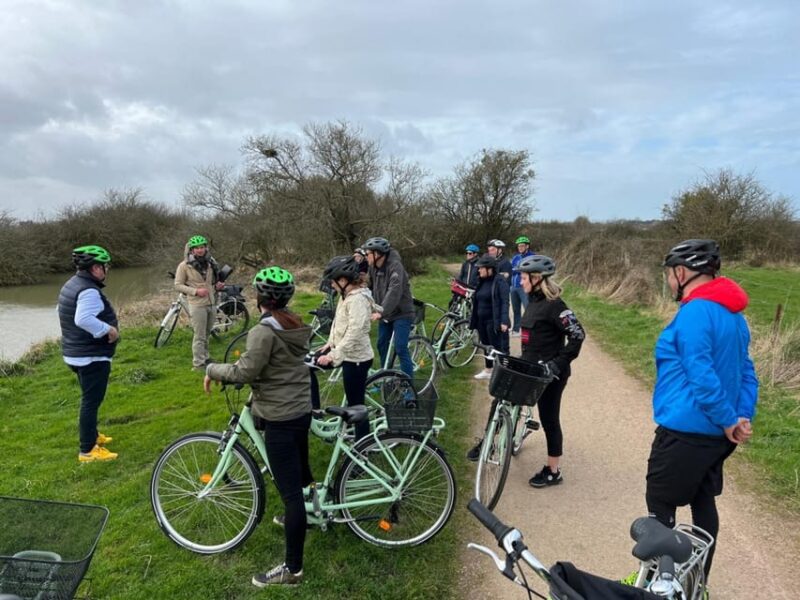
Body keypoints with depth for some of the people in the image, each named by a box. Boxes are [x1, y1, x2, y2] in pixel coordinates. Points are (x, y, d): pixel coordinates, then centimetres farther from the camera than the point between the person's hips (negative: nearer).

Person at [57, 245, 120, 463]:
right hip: (92, 356, -11)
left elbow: (75, 317, 22)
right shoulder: (89, 290, -23)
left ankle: (91, 435, 38)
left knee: (89, 399, 23)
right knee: (91, 401, -4)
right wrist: (108, 329, -27)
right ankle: (87, 450, 1)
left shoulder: (71, 285, 12)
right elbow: (83, 319, -37)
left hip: (76, 353, 11)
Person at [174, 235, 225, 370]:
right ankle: (198, 364, 6)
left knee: (206, 334, 17)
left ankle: (205, 358, 31)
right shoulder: (184, 265, -9)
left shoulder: (210, 262, 6)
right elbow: (178, 285, -7)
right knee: (199, 336, -3)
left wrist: (218, 285, -3)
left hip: (211, 303, 5)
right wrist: (196, 291, -19)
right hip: (197, 305, -5)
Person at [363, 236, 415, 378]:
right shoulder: (373, 267, 1)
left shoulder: (395, 266, -23)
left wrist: (381, 312, -41)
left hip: (401, 314, -8)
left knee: (400, 348, -10)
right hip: (385, 314, 8)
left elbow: (394, 291, -34)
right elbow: (369, 287, 5)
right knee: (382, 346, 12)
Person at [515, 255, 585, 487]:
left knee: (549, 419, 3)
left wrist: (559, 363, -21)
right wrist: (522, 358, 15)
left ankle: (554, 472, 19)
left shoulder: (553, 305, -19)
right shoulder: (533, 301, 8)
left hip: (550, 373, -9)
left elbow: (577, 335, -21)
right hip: (531, 368, 9)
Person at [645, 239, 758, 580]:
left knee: (659, 505, 6)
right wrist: (743, 417, 2)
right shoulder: (733, 314, 10)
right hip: (716, 433, 9)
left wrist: (729, 421, -16)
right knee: (703, 502, 19)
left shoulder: (694, 312, -21)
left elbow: (701, 376, -26)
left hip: (686, 431, -9)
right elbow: (746, 373, 10)